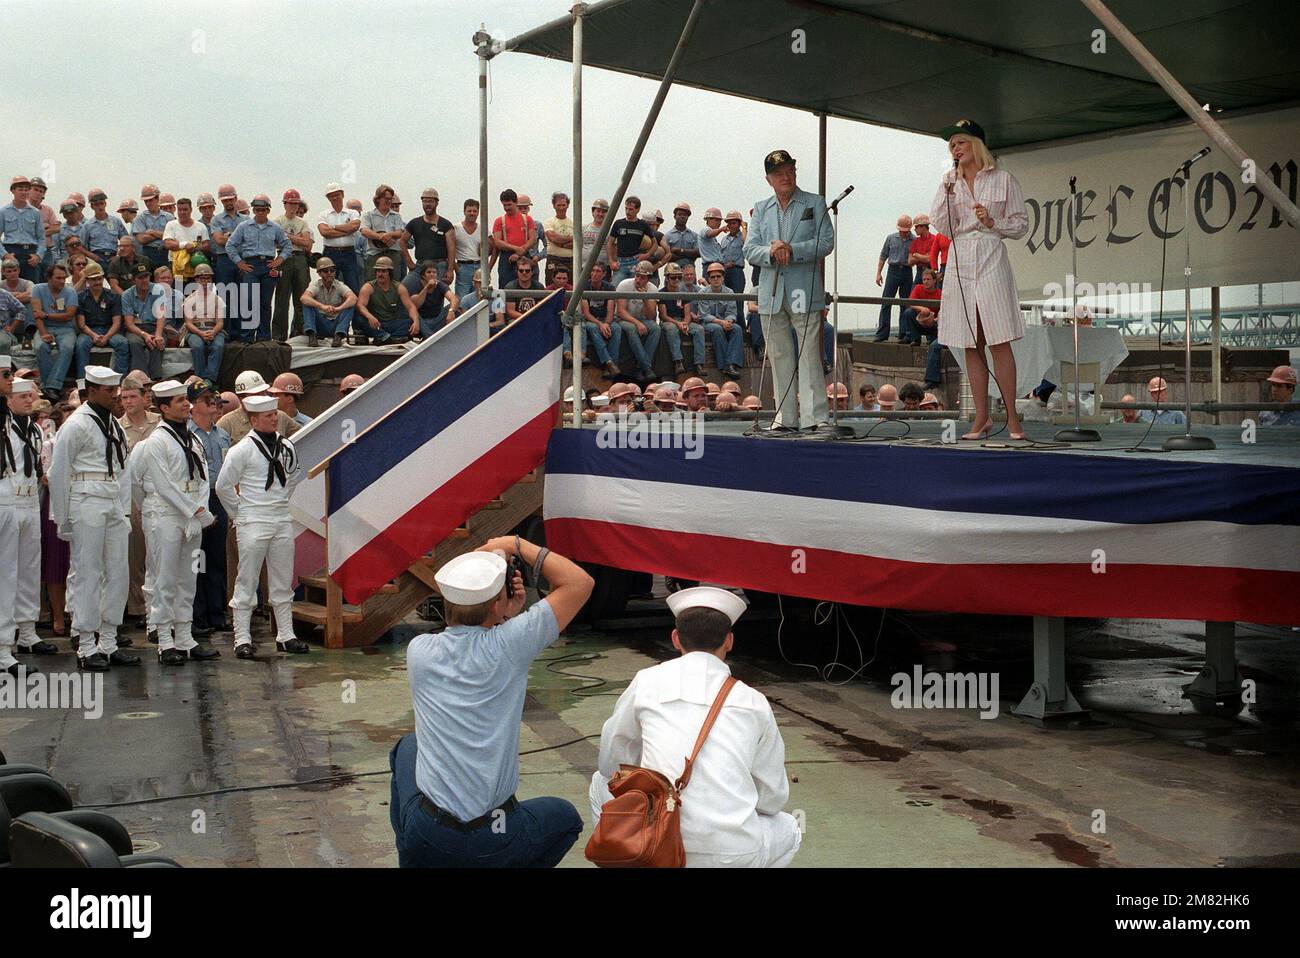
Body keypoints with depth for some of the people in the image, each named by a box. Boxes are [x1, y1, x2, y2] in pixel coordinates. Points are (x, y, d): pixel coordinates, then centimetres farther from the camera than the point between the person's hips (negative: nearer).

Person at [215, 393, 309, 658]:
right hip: (253, 522, -5)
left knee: (283, 581, 9)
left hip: (283, 519, 5)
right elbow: (223, 486, -4)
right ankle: (243, 639, 1)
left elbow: (297, 475, 26)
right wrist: (238, 514, 0)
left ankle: (285, 635, 16)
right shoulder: (242, 449, -7)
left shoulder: (286, 446, 8)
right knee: (247, 581, -2)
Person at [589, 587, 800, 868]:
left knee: (601, 783, 29)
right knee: (788, 829, 33)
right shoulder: (753, 702, 5)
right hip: (733, 856, 0)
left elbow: (609, 763, 16)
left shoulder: (647, 682, 4)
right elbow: (773, 798, 13)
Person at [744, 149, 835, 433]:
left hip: (805, 291, -3)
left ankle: (814, 417, -10)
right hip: (772, 292, 4)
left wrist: (791, 250, -14)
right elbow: (750, 250, 7)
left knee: (809, 354, -9)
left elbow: (826, 243, -4)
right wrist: (772, 252, -14)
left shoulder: (815, 204, 7)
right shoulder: (761, 209, 16)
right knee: (780, 356, 5)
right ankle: (785, 416, 10)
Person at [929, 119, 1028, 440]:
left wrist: (993, 222, -10)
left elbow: (1021, 225, 5)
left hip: (990, 260, -4)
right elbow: (941, 227, 6)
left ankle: (1012, 417, -6)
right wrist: (946, 191, -1)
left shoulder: (1002, 180, 6)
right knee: (971, 346, 3)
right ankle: (982, 418, 7)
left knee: (999, 342, -9)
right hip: (959, 263, 4)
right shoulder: (950, 184, 15)